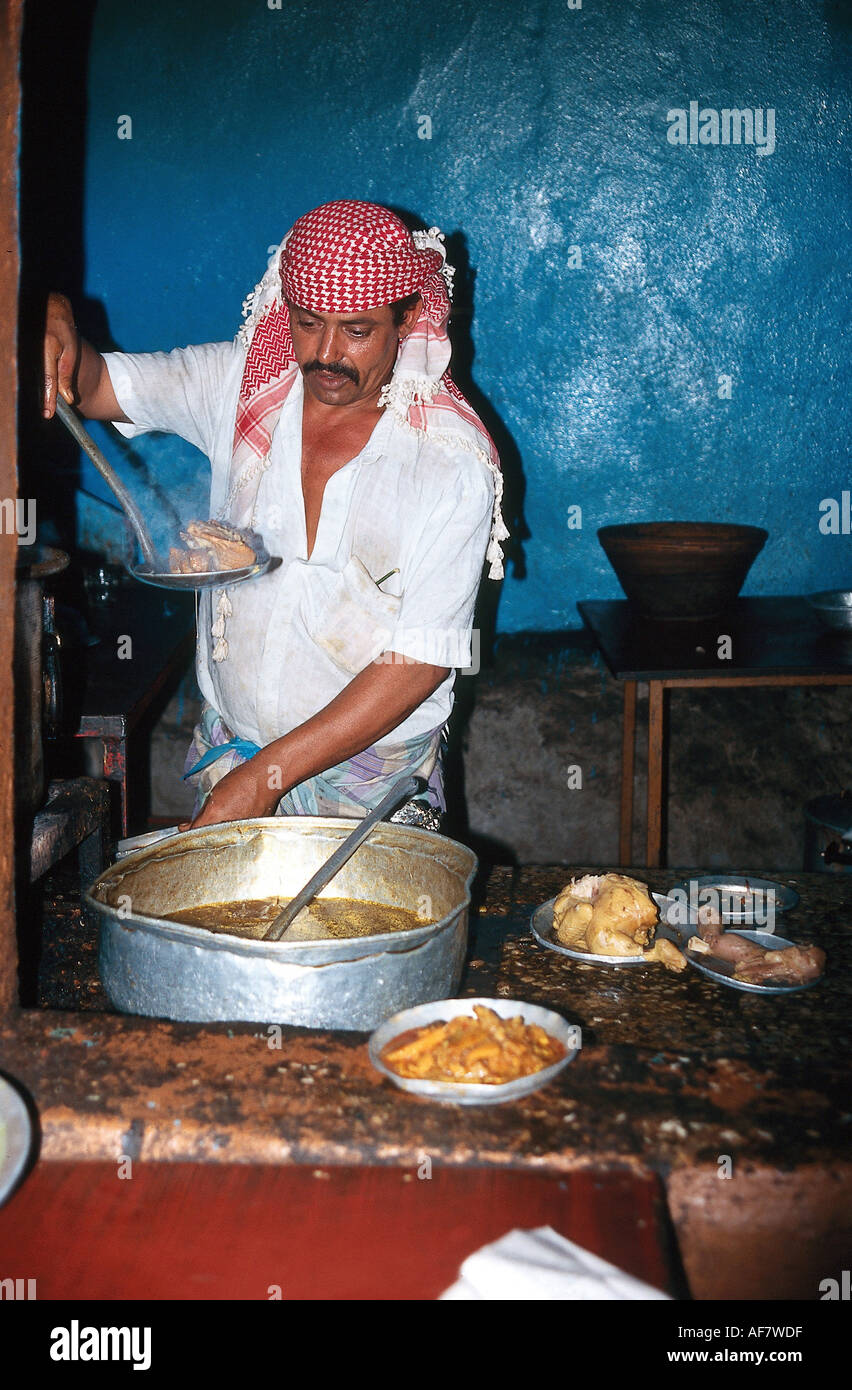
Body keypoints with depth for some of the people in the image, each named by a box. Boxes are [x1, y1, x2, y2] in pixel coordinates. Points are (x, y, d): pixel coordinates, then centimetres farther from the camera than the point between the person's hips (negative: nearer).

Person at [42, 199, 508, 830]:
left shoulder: (454, 462, -17)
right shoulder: (240, 383, -4)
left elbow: (421, 659, -19)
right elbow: (94, 384, 1)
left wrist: (271, 772, -22)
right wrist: (55, 324, -24)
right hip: (228, 752, 3)